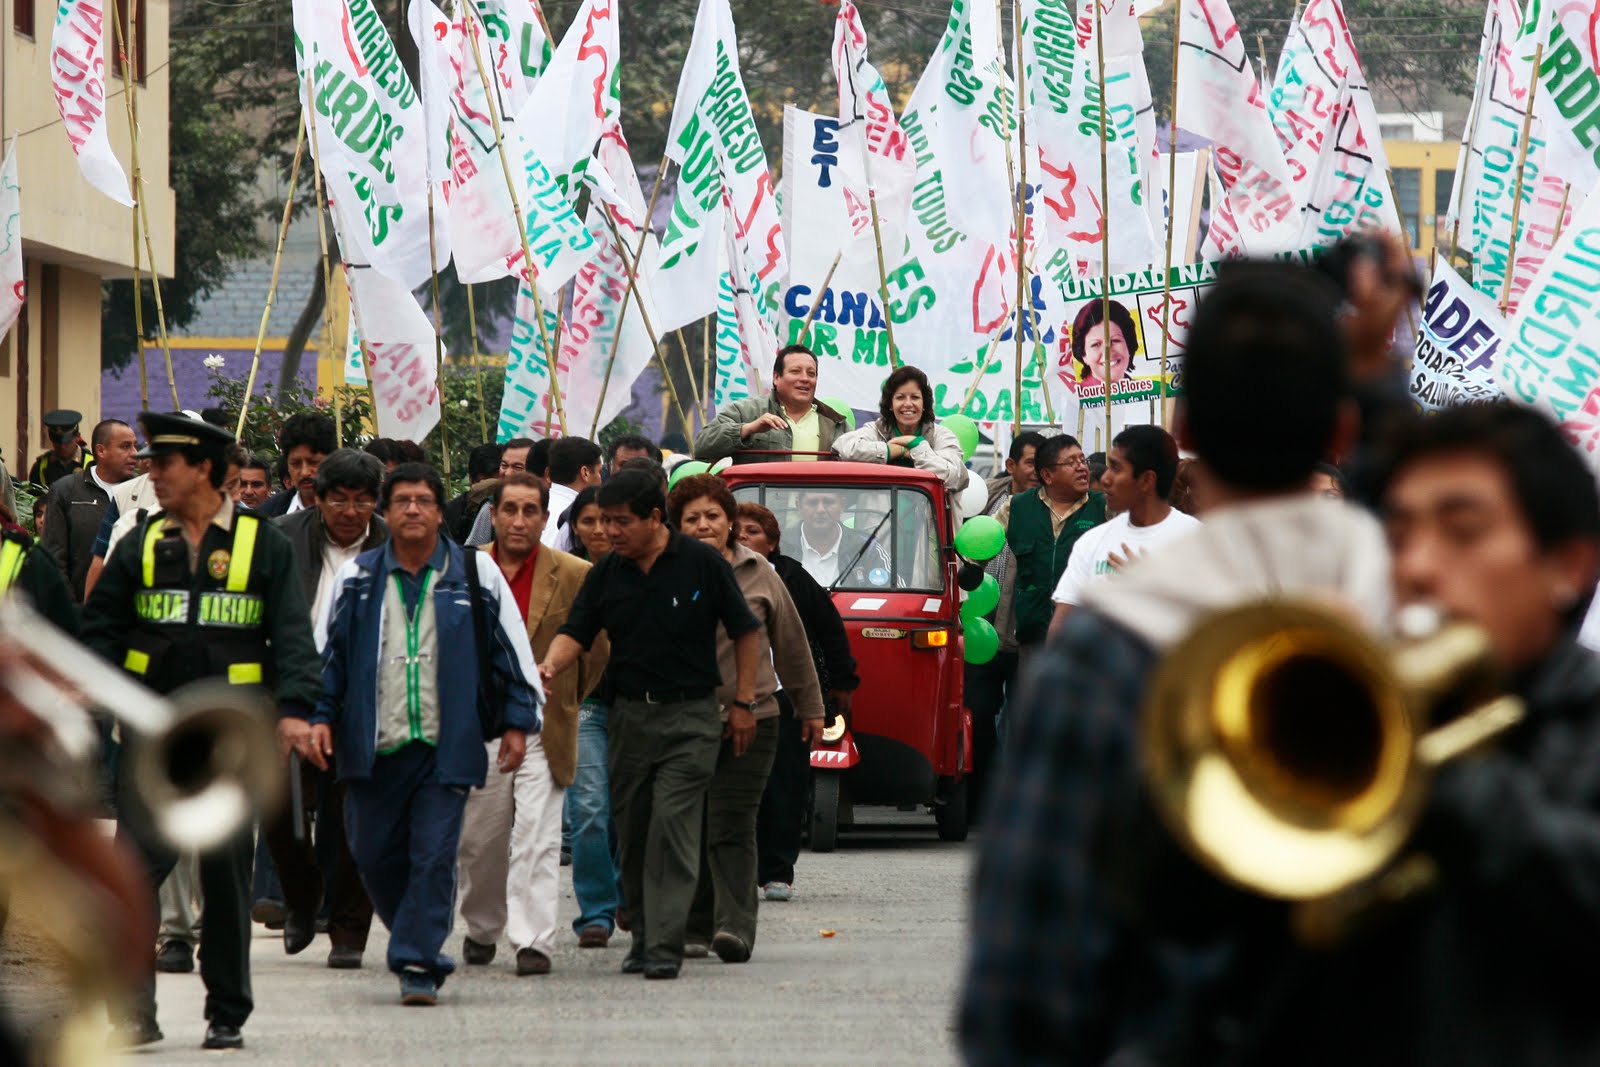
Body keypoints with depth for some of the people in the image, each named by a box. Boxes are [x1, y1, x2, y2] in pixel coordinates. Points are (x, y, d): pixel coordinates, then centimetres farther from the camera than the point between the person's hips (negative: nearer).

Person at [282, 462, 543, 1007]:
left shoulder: (476, 573, 3)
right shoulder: (356, 578, 8)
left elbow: (512, 650, 9)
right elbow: (327, 653, 14)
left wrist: (518, 722, 7)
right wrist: (316, 717, 5)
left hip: (446, 744, -2)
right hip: (374, 745, 2)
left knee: (433, 856, -8)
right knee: (375, 856, 5)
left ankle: (419, 964, -3)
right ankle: (421, 946, 24)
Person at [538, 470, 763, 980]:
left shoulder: (702, 563, -4)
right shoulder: (606, 574, 6)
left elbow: (746, 632, 3)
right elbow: (576, 632, 4)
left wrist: (743, 702, 1)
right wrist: (551, 665, -18)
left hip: (690, 714, -5)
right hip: (628, 715, 5)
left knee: (673, 824, -13)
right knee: (632, 831, 8)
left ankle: (666, 946, -16)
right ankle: (643, 937, 19)